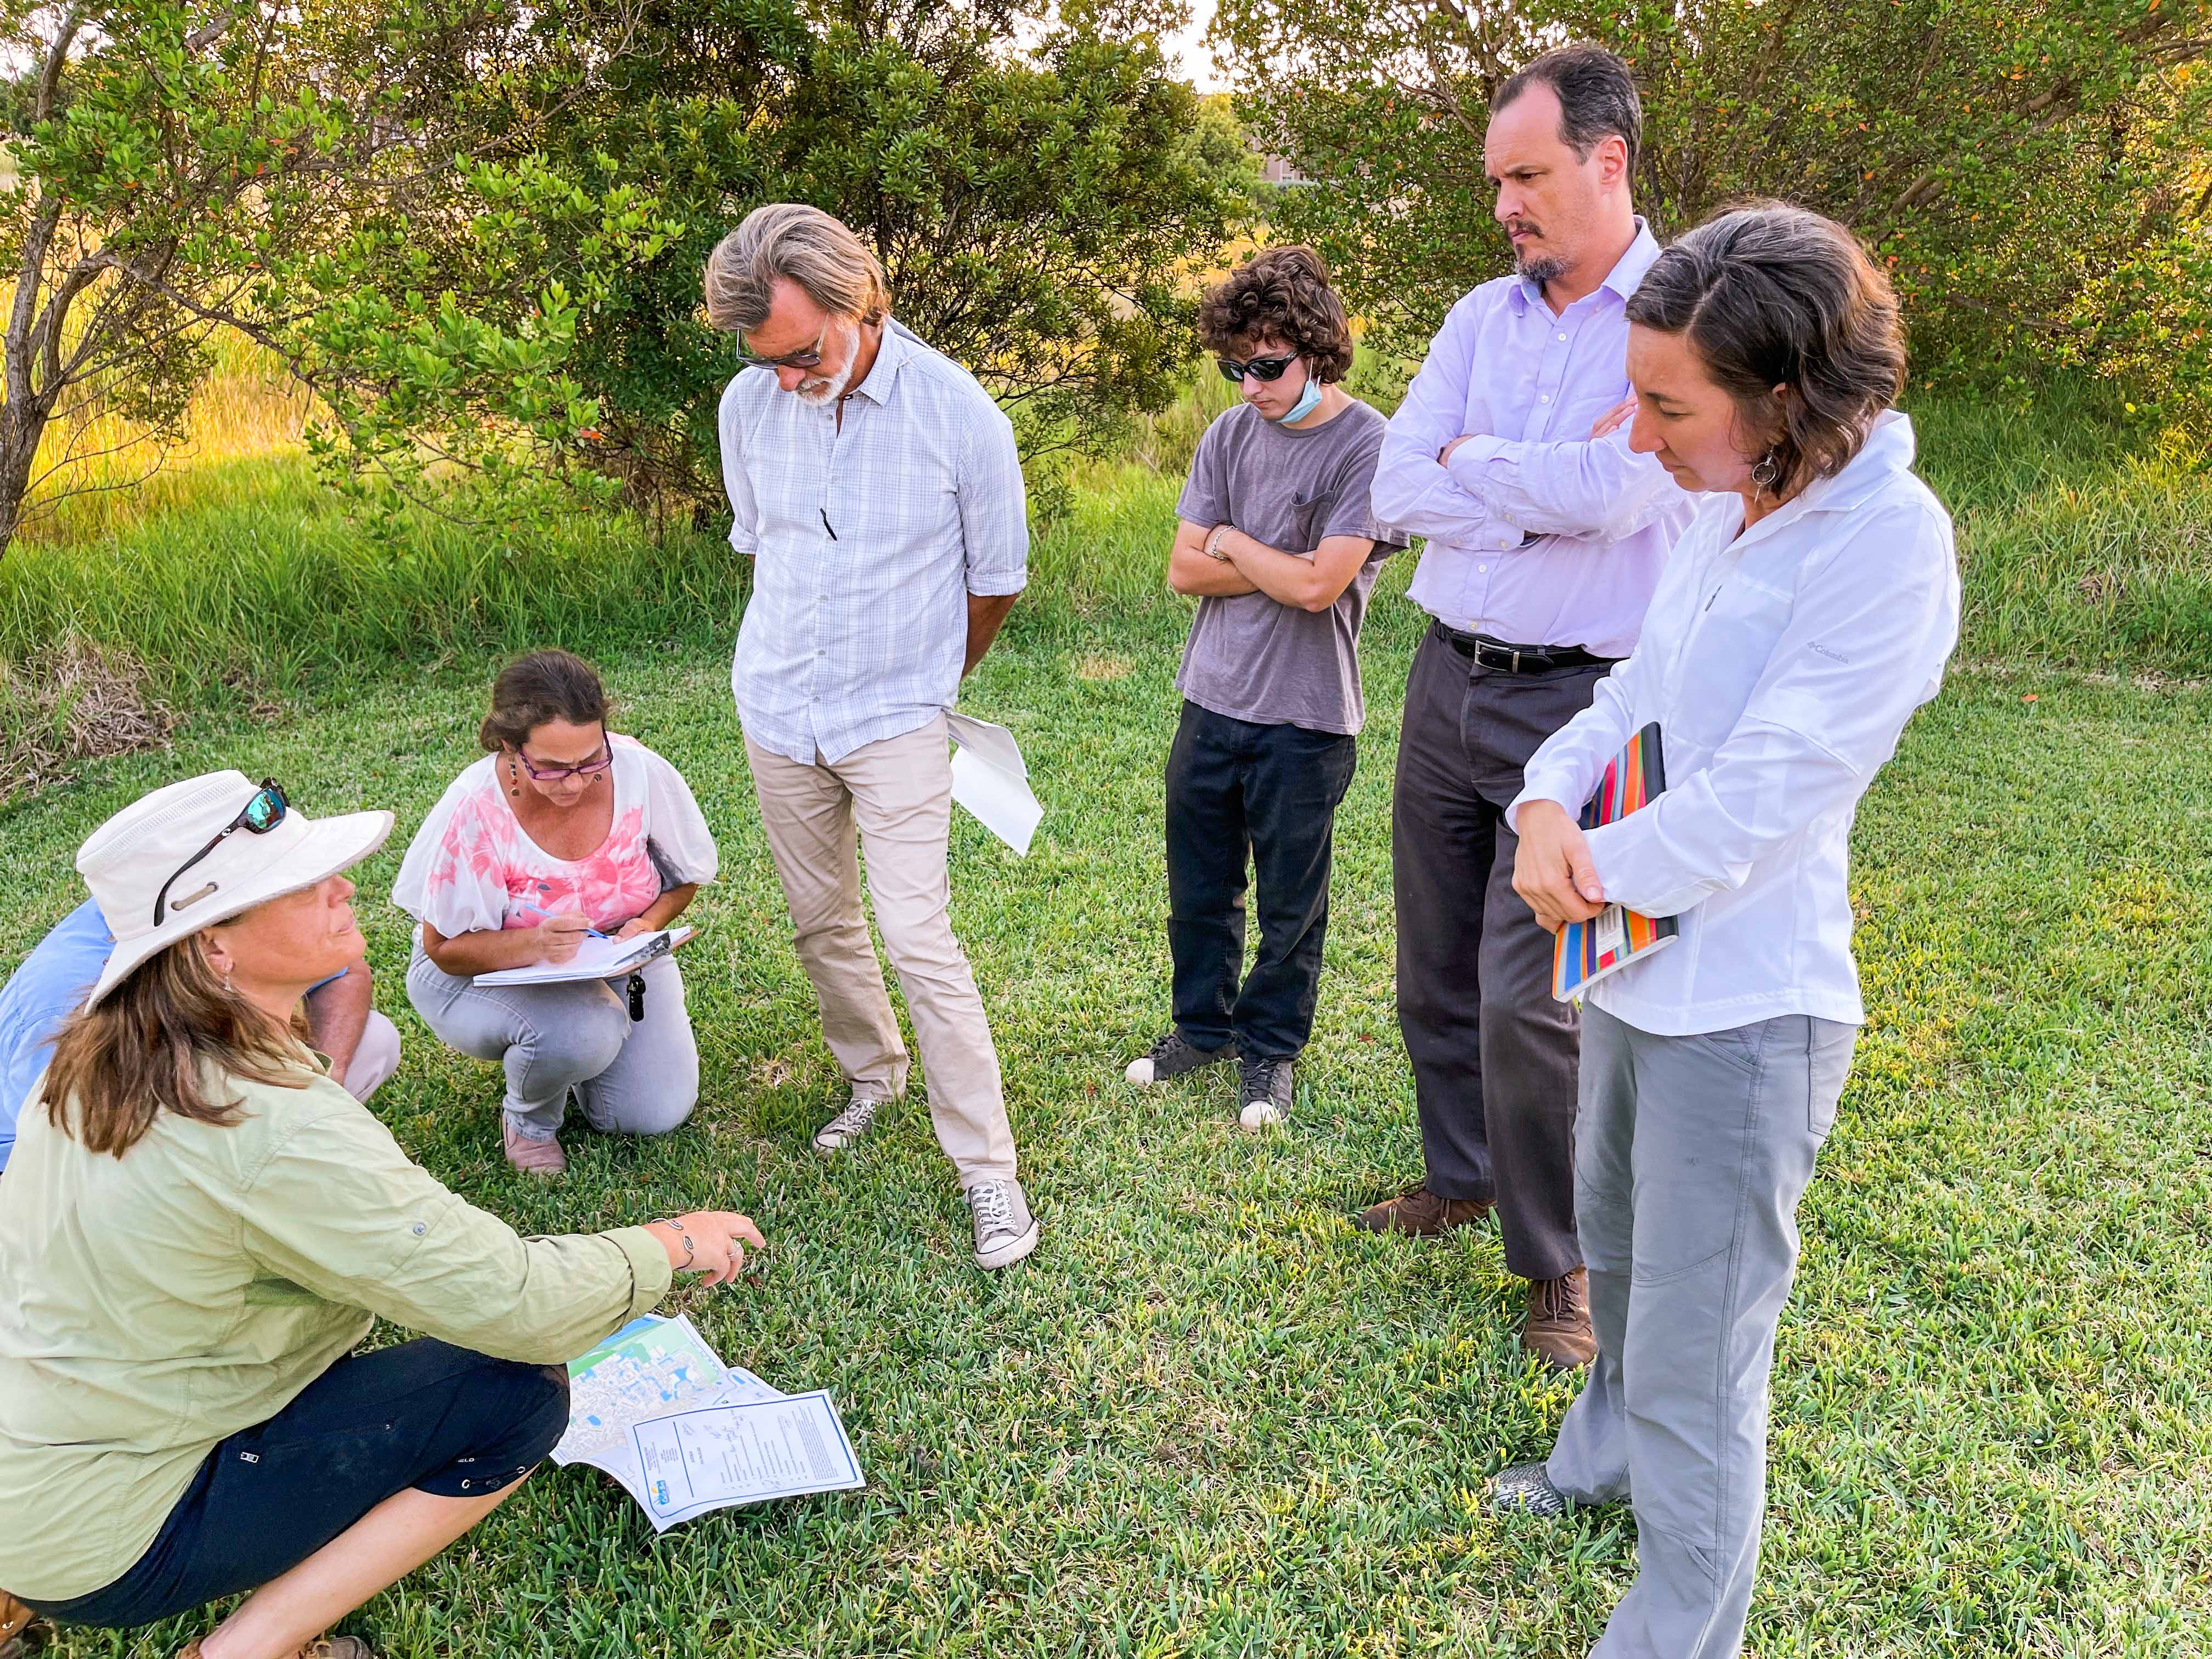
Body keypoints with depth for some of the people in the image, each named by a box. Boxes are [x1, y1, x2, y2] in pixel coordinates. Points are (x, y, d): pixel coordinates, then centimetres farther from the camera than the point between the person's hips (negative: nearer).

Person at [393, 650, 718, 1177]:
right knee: (582, 1033, -35)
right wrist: (536, 945, -37)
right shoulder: (474, 811, -28)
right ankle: (529, 1120, 1)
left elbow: (685, 876, -2)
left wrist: (648, 925, -24)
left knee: (659, 1113, -9)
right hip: (490, 971, -3)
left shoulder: (640, 772, -21)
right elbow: (444, 948, -18)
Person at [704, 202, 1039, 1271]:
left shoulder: (959, 414, -15)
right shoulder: (749, 404, -4)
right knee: (821, 922, 14)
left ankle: (988, 1171, 1)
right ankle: (873, 1074, 40)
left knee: (919, 943, -10)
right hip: (776, 711, 4)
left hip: (898, 720, -4)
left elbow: (996, 577, 0)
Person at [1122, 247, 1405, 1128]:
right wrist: (1280, 566, -11)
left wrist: (1232, 544, -6)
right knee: (1198, 886, 17)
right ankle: (1202, 1025, 37)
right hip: (1210, 701, 5)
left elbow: (1319, 585, -20)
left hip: (1304, 720, -5)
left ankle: (1270, 1048, 30)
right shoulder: (1229, 435, 4)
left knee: (1290, 903, 11)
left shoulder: (1368, 446, -12)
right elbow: (1184, 570, 0)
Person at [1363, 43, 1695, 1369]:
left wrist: (1472, 458, -5)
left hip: (1577, 703, -6)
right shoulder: (1483, 316, 9)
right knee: (1436, 967, 15)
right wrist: (1541, 500, -14)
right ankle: (1463, 1176, 37)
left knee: (1528, 999, -6)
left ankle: (1561, 1262, 15)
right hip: (1447, 676, 6)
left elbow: (1606, 488, -21)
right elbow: (1400, 489, -1)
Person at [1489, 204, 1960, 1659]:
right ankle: (1610, 1452, 56)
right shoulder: (1731, 509, 4)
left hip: (1742, 1007, -9)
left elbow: (1758, 795, -24)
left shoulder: (1887, 541, -22)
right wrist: (1549, 802, -9)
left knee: (1695, 1362, 4)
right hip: (1637, 967, 9)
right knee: (1621, 1255, 30)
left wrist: (1600, 870, -11)